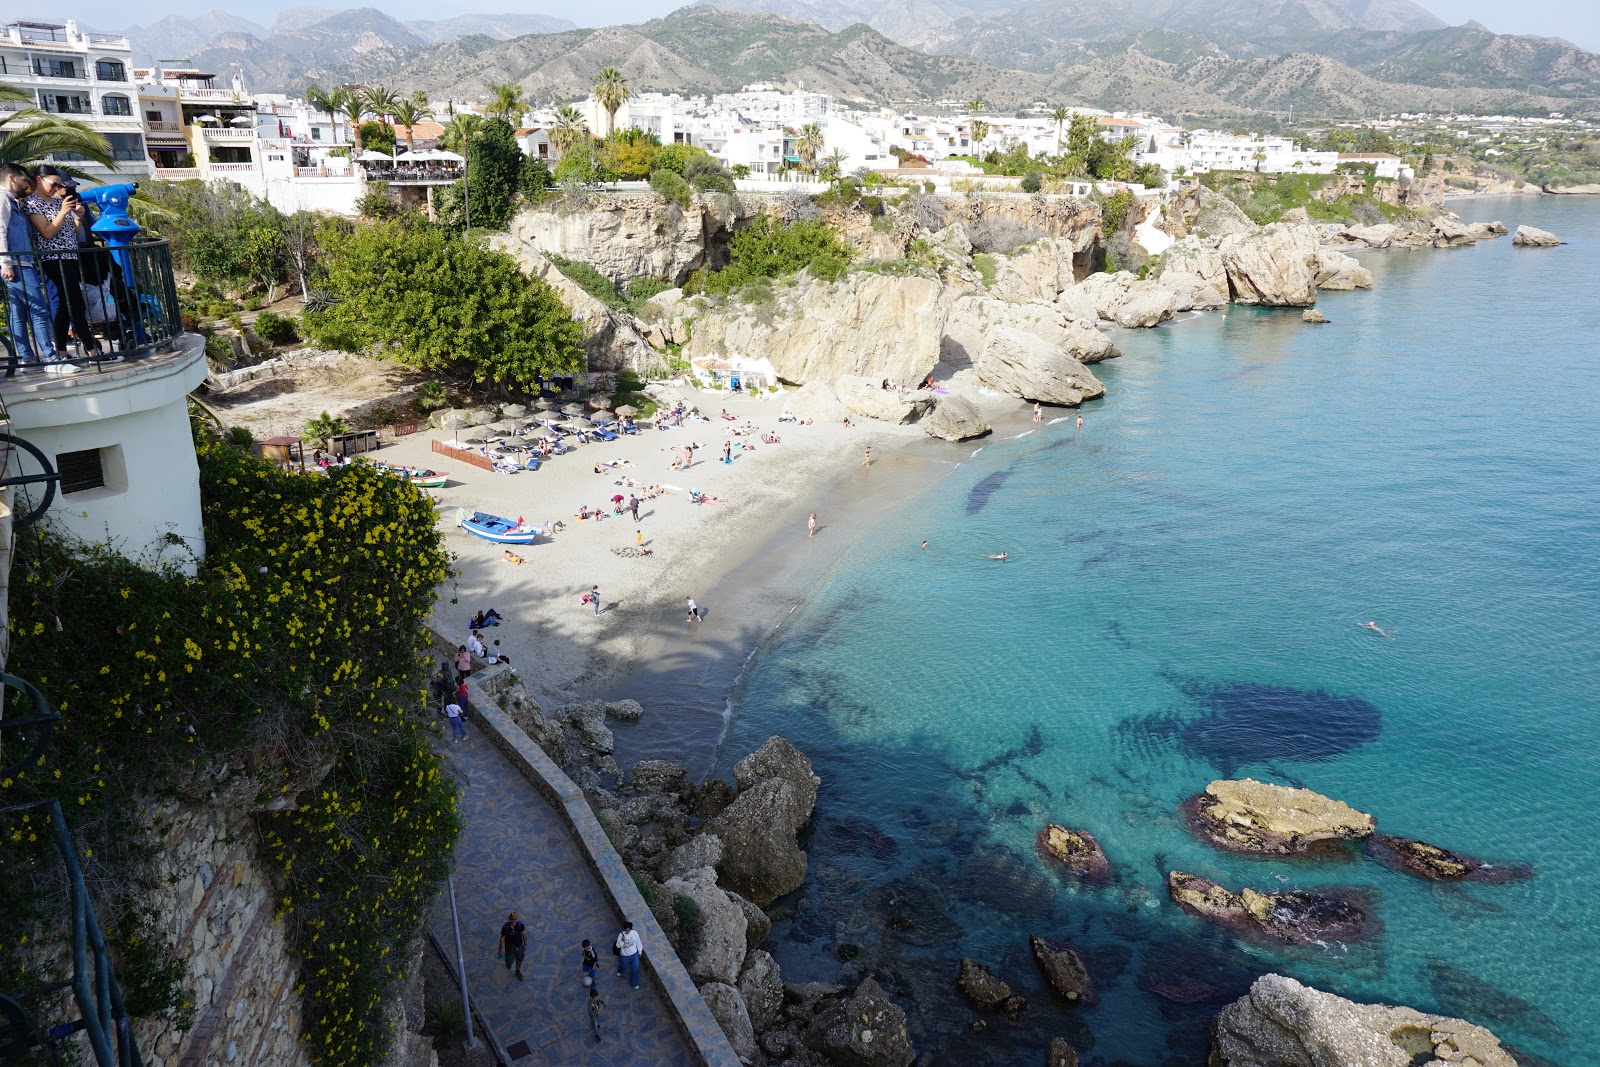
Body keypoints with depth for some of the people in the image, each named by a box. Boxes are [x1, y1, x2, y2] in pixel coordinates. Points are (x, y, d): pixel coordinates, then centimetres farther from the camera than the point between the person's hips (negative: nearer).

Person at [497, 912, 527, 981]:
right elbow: (502, 938, -15)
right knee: (510, 961, 13)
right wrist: (500, 949, -4)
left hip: (519, 946, 2)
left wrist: (525, 945, 1)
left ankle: (518, 972, 49)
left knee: (519, 960, 20)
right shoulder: (505, 927, -29)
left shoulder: (520, 924, -23)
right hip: (510, 947, -2)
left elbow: (524, 934, -7)